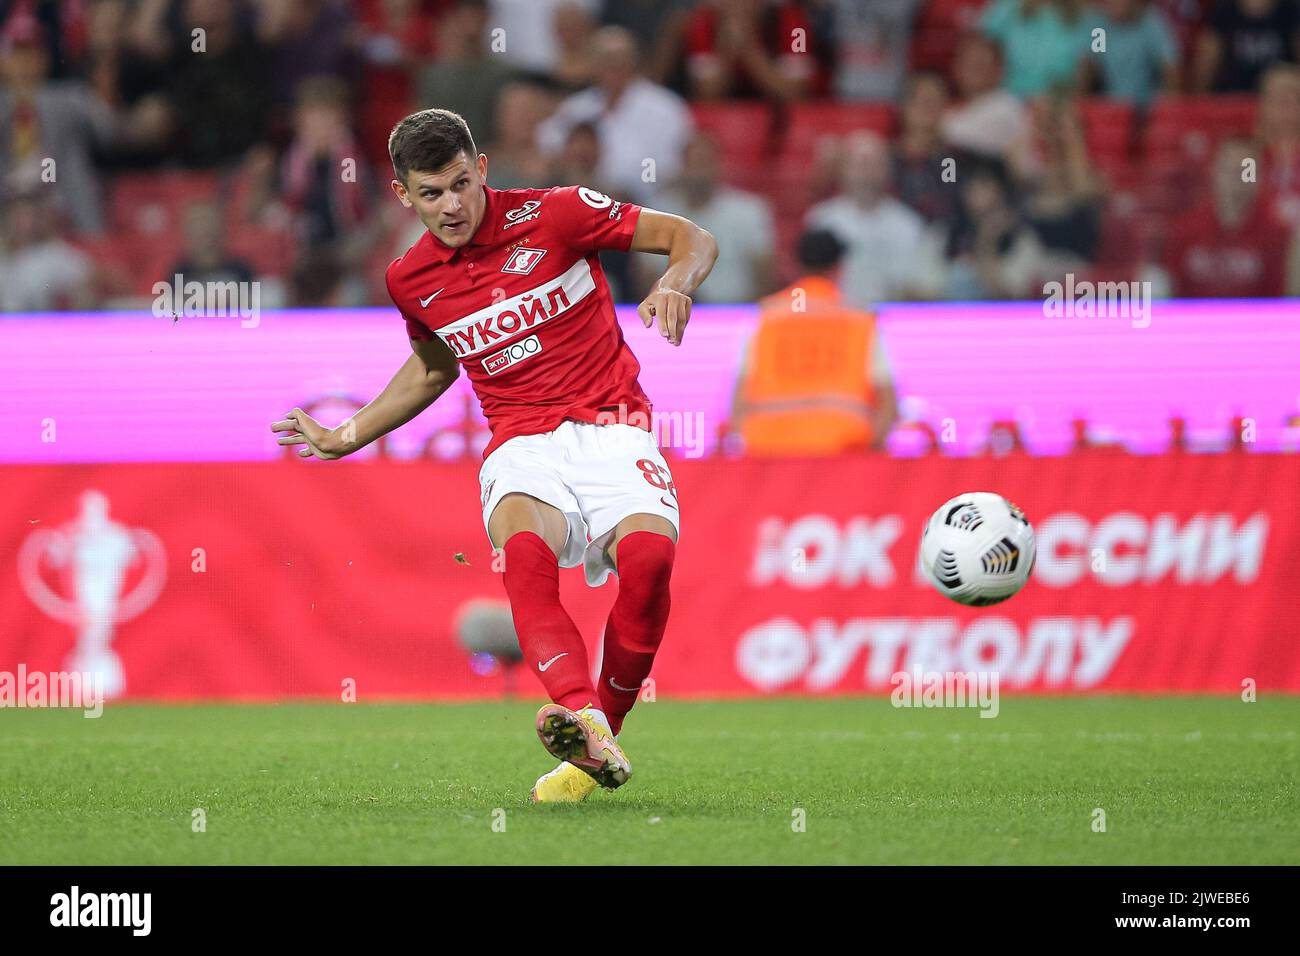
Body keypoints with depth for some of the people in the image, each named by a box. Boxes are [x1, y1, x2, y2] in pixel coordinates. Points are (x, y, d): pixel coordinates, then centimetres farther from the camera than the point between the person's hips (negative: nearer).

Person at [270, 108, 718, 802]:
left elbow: (692, 238, 4)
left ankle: (600, 733, -15)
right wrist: (347, 438, 31)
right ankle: (584, 724, -58)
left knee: (648, 555, -34)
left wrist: (675, 283, -18)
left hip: (610, 427, -2)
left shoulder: (554, 213, -2)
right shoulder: (411, 281, 10)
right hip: (521, 445, 2)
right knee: (524, 549, -36)